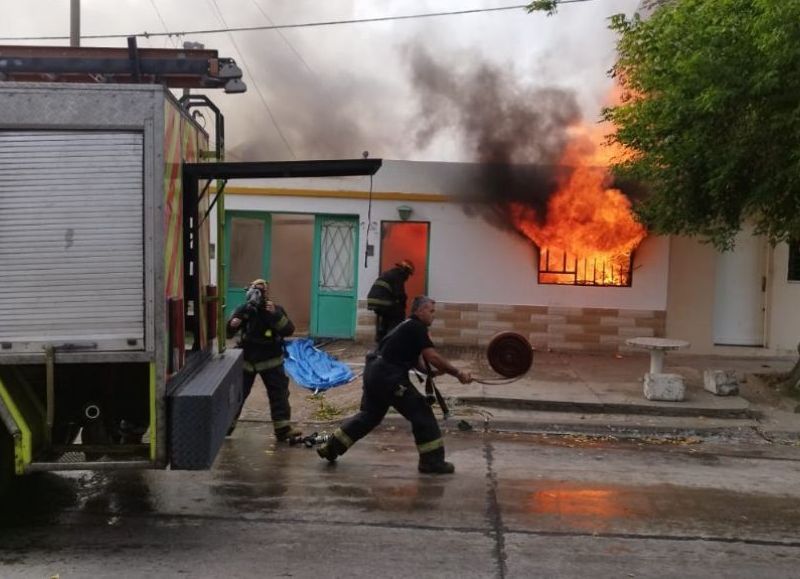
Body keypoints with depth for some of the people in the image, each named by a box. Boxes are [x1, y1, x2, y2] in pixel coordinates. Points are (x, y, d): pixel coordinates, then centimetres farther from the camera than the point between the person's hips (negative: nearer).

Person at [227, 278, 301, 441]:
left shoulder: (275, 309, -7)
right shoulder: (243, 310, -7)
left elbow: (289, 330, -20)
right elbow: (228, 334, -7)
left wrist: (275, 315, -32)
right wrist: (232, 325, -31)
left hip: (270, 361, 0)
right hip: (247, 360, 1)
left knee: (279, 393, -5)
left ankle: (283, 429, -1)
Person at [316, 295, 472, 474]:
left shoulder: (408, 327, 21)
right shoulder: (416, 328, -9)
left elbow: (416, 361, 20)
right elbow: (433, 357, -16)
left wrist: (435, 371, 8)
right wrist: (457, 373, -10)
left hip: (375, 372, 10)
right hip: (388, 376, -10)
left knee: (369, 415, 23)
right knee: (421, 413, -2)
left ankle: (331, 447, 27)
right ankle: (432, 461, 2)